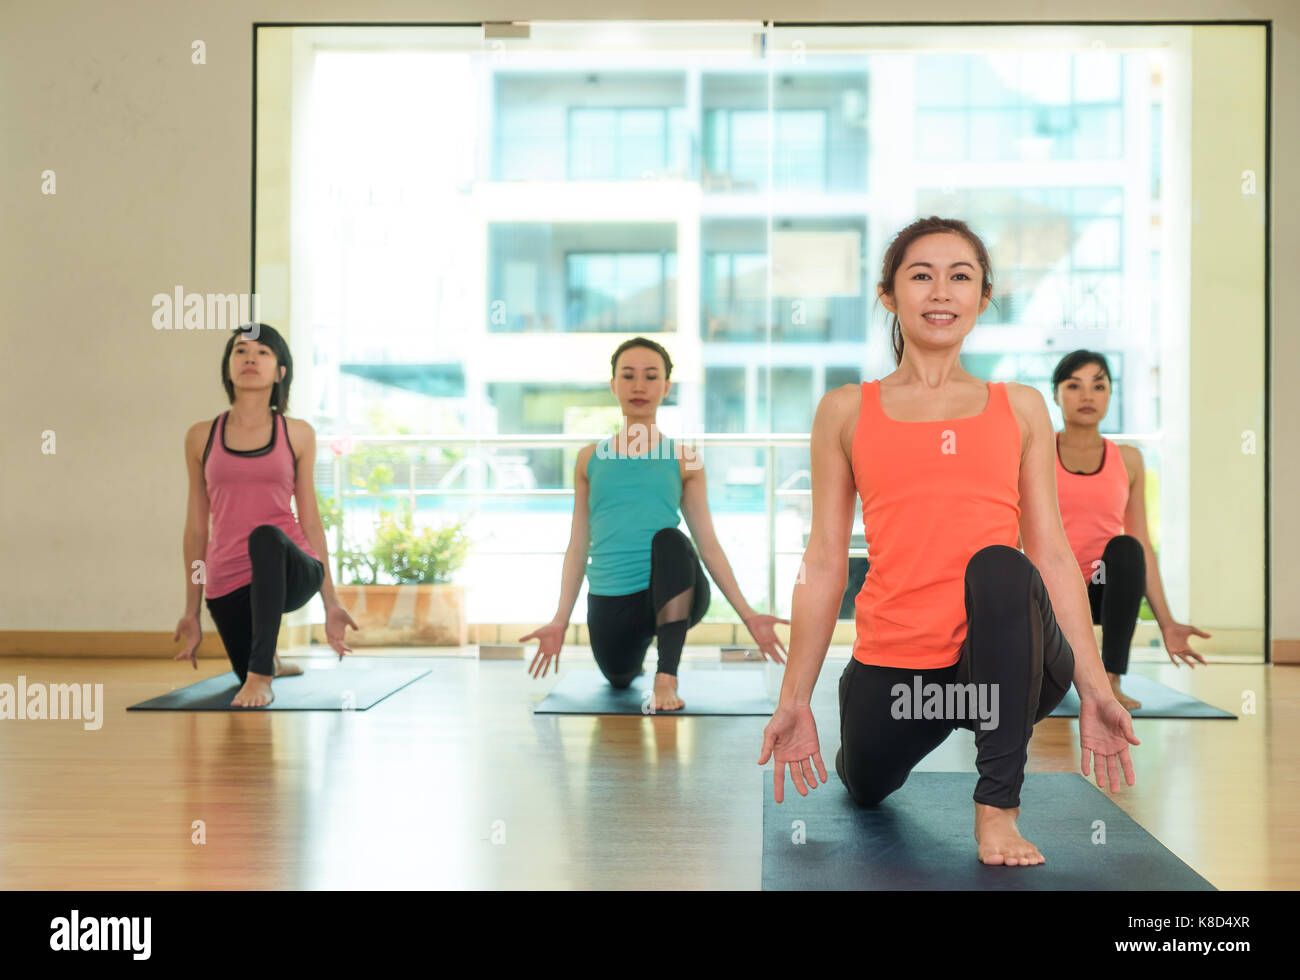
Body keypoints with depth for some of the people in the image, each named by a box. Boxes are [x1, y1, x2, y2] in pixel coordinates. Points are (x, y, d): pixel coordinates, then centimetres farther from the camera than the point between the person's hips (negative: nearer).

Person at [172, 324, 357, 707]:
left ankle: (261, 674, -30)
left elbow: (310, 519, 7)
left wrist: (331, 602, 6)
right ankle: (266, 659, 49)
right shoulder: (201, 437, 6)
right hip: (227, 582, 3)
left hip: (289, 573, -3)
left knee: (266, 536, -36)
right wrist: (191, 611, 11)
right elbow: (197, 526, 10)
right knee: (245, 673, 10)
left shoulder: (297, 434, 3)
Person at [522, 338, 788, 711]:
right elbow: (578, 546, 10)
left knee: (670, 539, -31)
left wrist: (748, 615, -4)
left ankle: (667, 678, -28)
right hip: (608, 602, 3)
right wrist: (560, 621, 5)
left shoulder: (684, 460, 5)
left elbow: (708, 543, 3)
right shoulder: (590, 459, 9)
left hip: (672, 594, -3)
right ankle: (639, 645, 50)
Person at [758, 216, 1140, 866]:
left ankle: (997, 808, -19)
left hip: (1009, 663, -1)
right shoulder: (847, 411, 7)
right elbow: (823, 561, 6)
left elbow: (1053, 553, 8)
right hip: (892, 662, 2)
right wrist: (794, 698, 5)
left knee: (1000, 567, -31)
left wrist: (1094, 689, 1)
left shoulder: (1020, 408, 10)